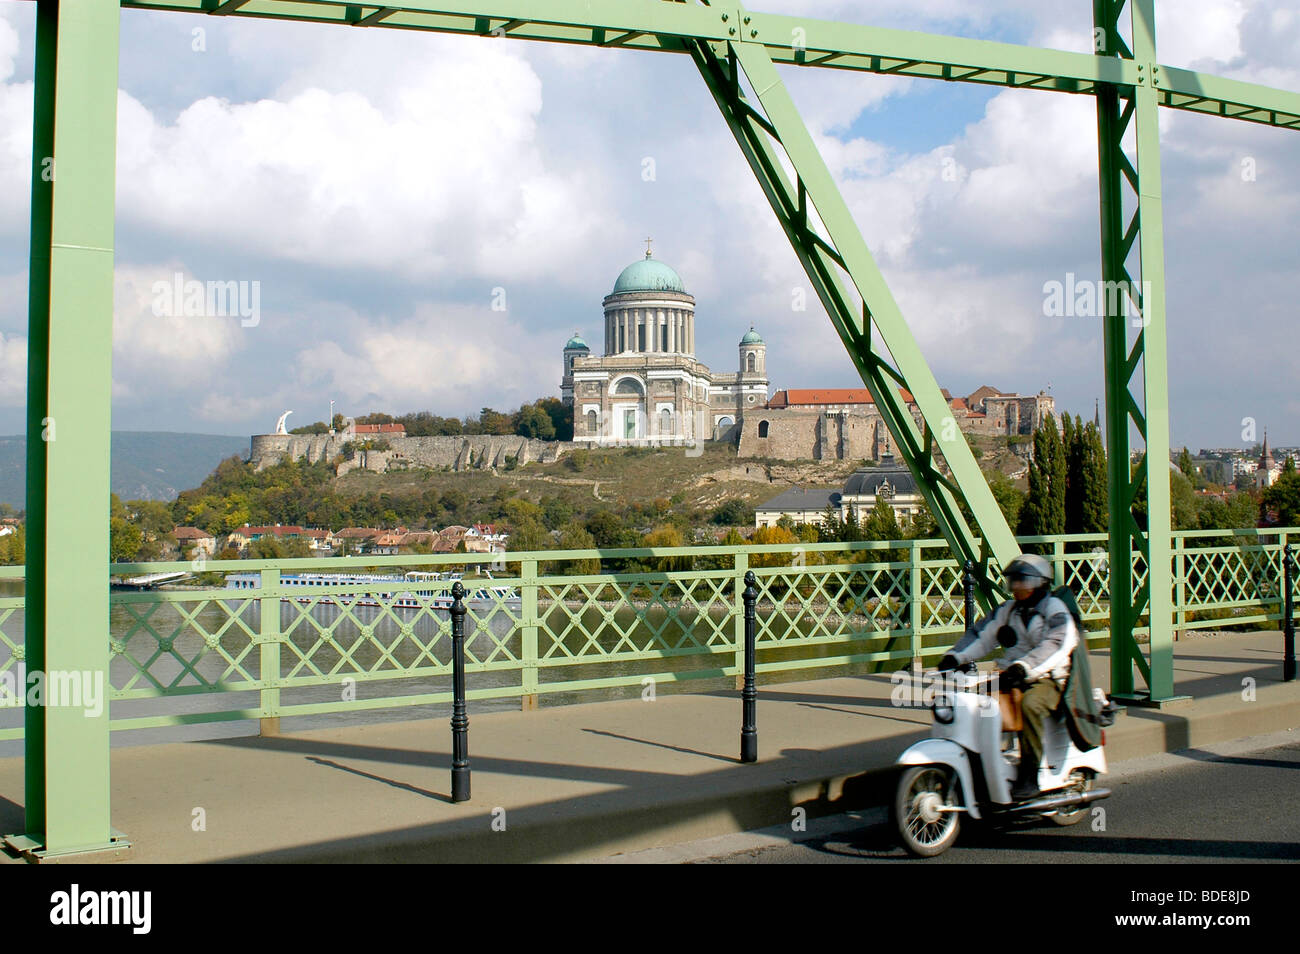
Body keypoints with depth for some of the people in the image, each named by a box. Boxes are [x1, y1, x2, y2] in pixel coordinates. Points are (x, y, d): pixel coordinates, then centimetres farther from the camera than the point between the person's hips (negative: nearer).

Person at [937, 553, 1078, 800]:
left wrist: (1023, 667, -38)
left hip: (1049, 679, -6)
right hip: (1011, 678, 6)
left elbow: (1055, 646, -22)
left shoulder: (1055, 610, -5)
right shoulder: (1007, 610, 15)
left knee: (1030, 704, -37)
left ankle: (1029, 775, -29)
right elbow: (981, 636, 10)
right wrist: (955, 656, -8)